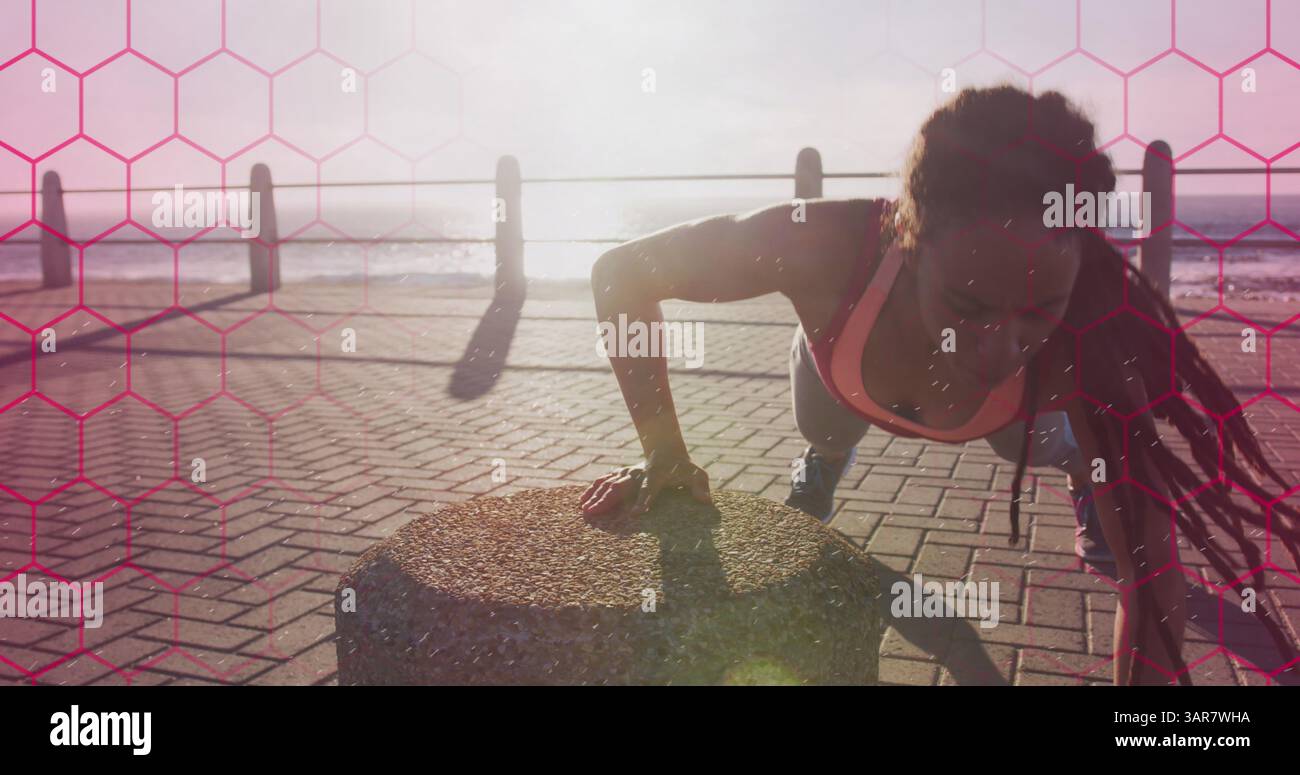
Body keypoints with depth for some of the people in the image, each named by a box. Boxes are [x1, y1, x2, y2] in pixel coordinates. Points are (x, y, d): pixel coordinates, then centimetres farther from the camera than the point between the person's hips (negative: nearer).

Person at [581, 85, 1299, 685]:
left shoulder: (1086, 334, -45)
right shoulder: (827, 249, -49)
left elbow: (1152, 574, -41)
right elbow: (622, 272, -35)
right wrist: (665, 455, -38)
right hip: (843, 380, 1)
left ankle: (1086, 484, 62)